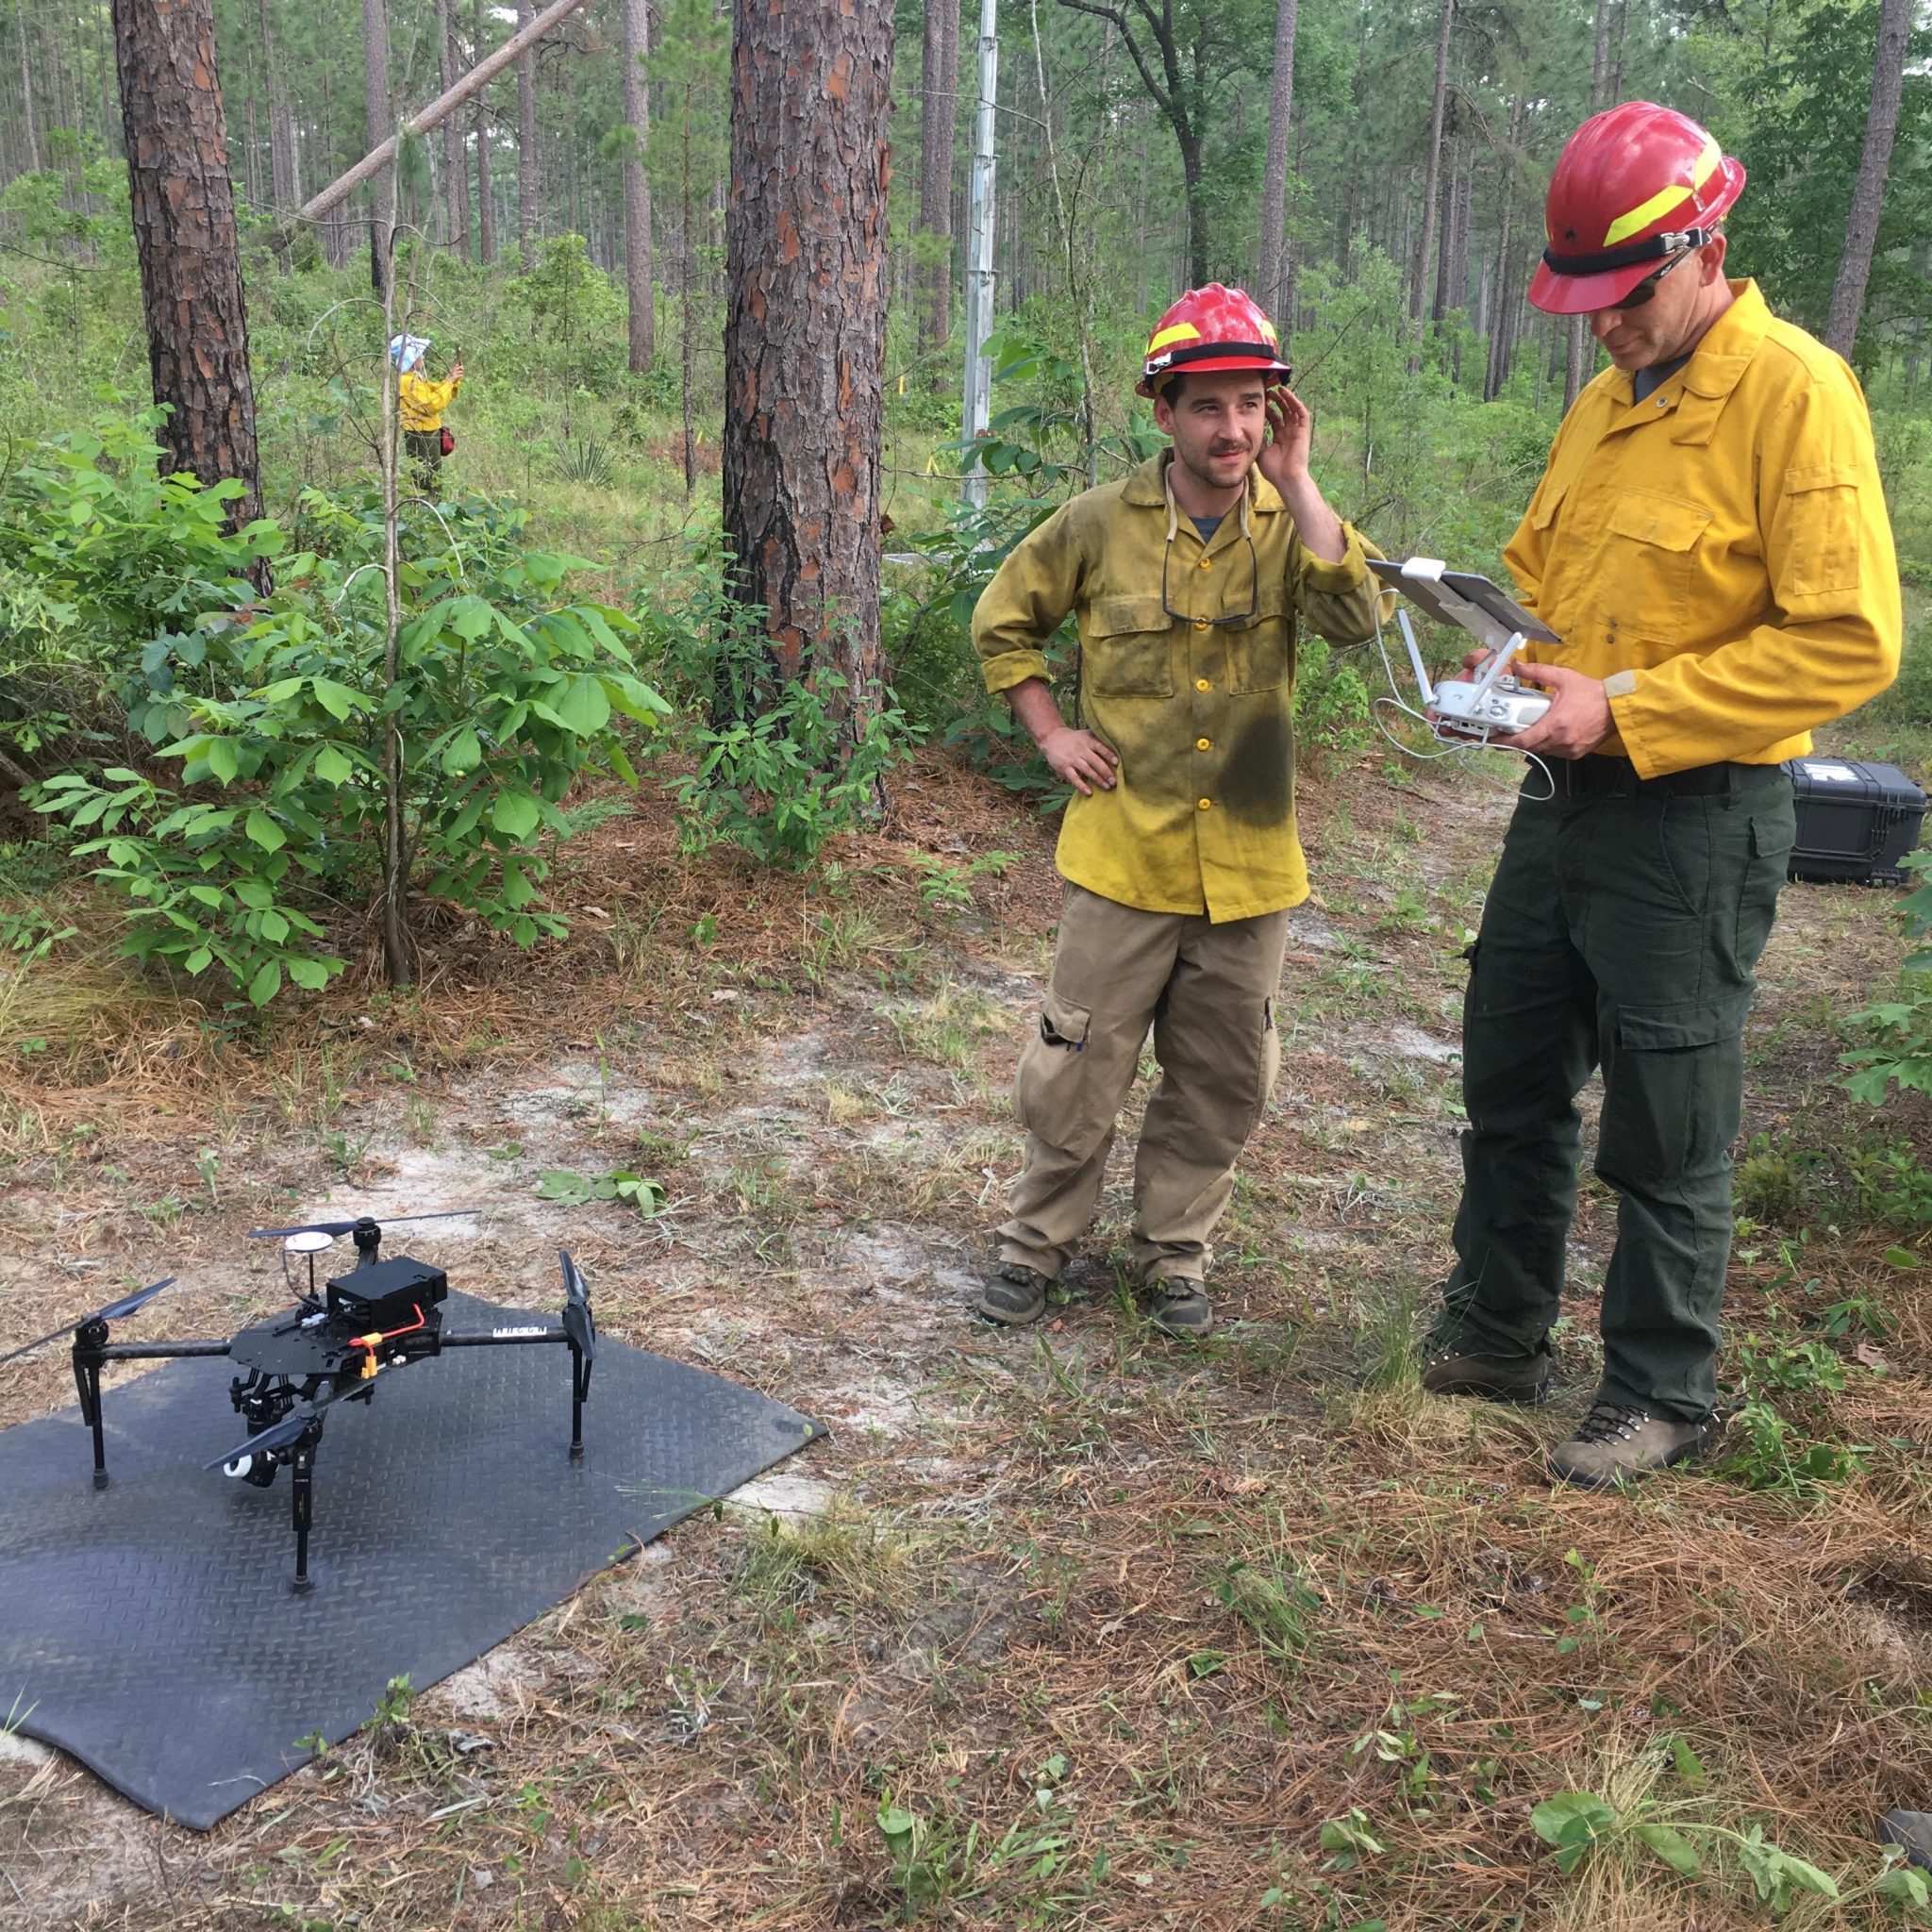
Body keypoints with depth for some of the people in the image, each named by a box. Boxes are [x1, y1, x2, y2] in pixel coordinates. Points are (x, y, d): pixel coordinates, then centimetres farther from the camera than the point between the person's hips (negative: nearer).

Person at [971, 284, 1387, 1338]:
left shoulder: (1291, 526, -1)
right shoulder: (1101, 523, -3)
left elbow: (1355, 619, -21)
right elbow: (1002, 622, 10)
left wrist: (1295, 483, -21)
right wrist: (1050, 732, 1)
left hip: (1250, 860, 2)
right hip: (1123, 853, -1)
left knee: (1220, 1077, 12)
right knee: (1078, 1064, 5)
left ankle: (1174, 1251, 30)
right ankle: (1037, 1241, 24)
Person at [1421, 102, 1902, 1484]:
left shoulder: (1793, 390, -14)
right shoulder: (1605, 403, 11)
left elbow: (1848, 642, -20)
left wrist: (1626, 709, -22)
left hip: (1695, 816, -8)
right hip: (1567, 798, 8)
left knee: (1667, 1134, 4)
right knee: (1511, 1085, 16)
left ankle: (1662, 1396, 22)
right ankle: (1497, 1335, 34)